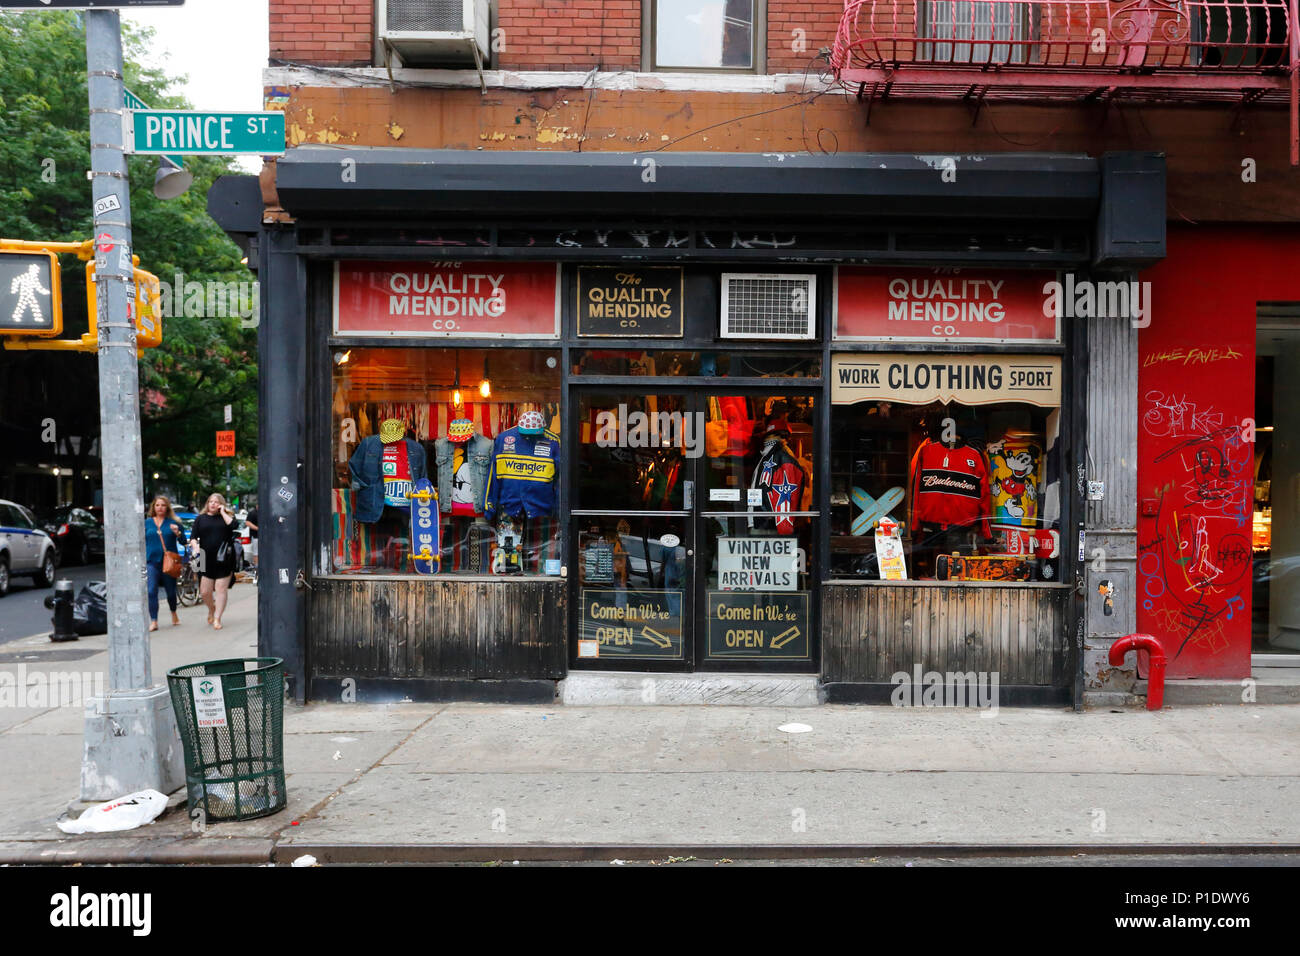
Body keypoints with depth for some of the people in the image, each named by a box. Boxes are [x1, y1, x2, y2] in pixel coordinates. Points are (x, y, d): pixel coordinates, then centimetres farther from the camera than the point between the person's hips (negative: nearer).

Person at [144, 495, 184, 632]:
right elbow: (142, 542, 12)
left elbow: (183, 542, -1)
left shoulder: (173, 522, 2)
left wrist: (178, 533, -18)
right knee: (151, 592, -11)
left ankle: (174, 615, 34)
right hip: (152, 562, 1)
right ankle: (153, 622, -7)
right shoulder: (147, 523, 8)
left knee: (171, 591, 9)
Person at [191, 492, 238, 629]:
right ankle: (211, 609, 31)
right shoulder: (200, 519, 12)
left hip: (224, 560, -2)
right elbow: (193, 536, 6)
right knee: (205, 592, 2)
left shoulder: (226, 517, 8)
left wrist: (222, 512, -5)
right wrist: (195, 546, -13)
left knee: (221, 589, -3)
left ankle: (217, 619, 5)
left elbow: (232, 525, -13)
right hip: (206, 560, 2)